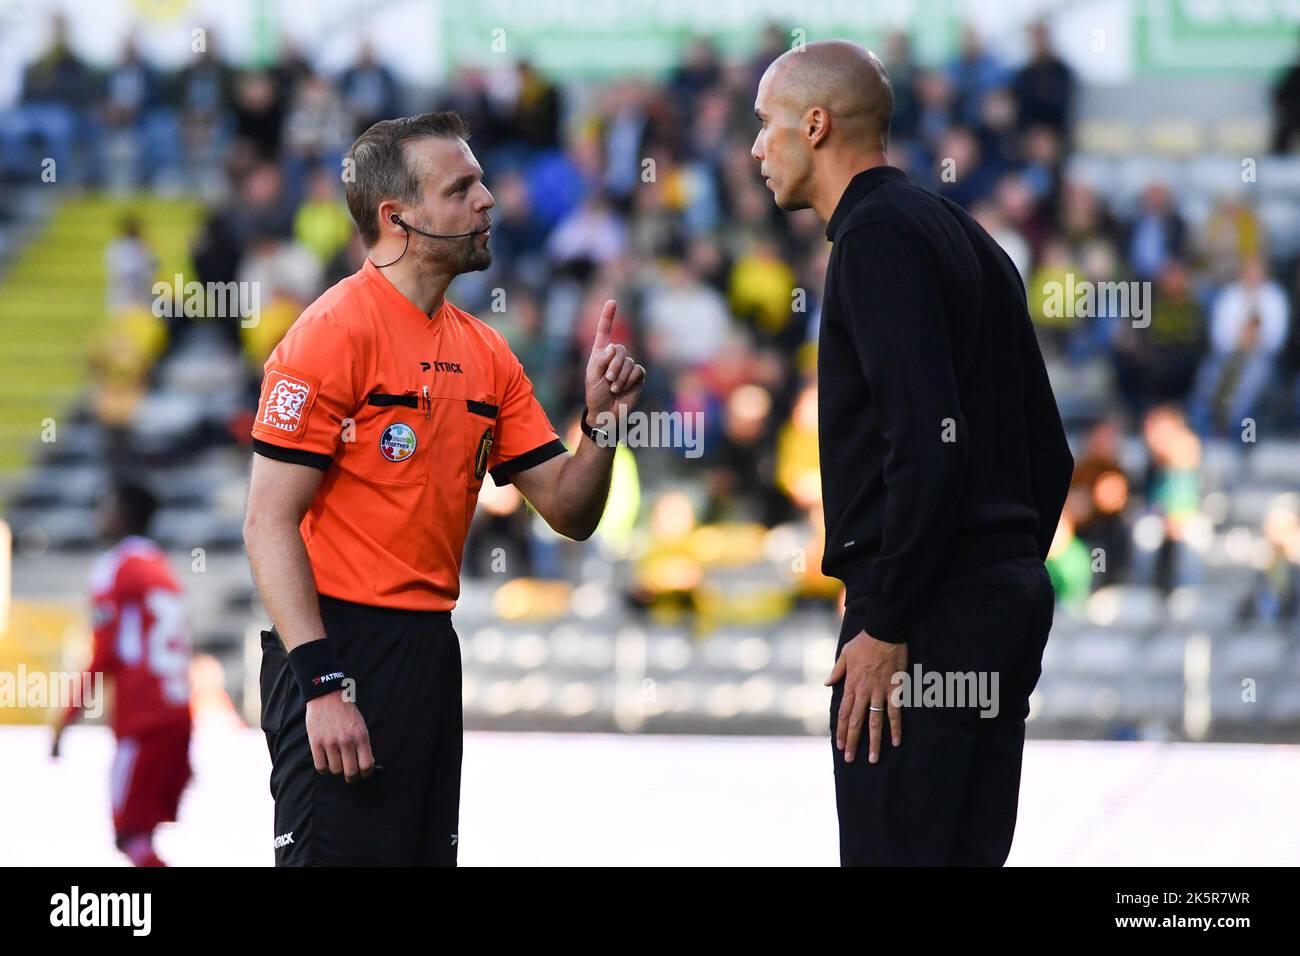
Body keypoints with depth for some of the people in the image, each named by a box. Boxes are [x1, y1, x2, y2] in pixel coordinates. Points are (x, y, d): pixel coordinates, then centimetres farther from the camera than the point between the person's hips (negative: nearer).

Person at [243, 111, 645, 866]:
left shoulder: (486, 352, 12)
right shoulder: (336, 330, -10)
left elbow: (569, 513, 14)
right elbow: (270, 524, -15)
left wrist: (601, 423, -6)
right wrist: (322, 684, -22)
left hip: (432, 646, 8)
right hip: (342, 642, -8)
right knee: (343, 853, -10)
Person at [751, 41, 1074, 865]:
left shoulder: (878, 234, -10)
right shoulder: (964, 236, 20)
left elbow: (928, 439, -22)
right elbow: (1048, 451, 21)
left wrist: (886, 626, -19)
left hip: (929, 615, -10)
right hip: (1008, 598, 10)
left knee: (896, 850, -10)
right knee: (968, 853, 11)